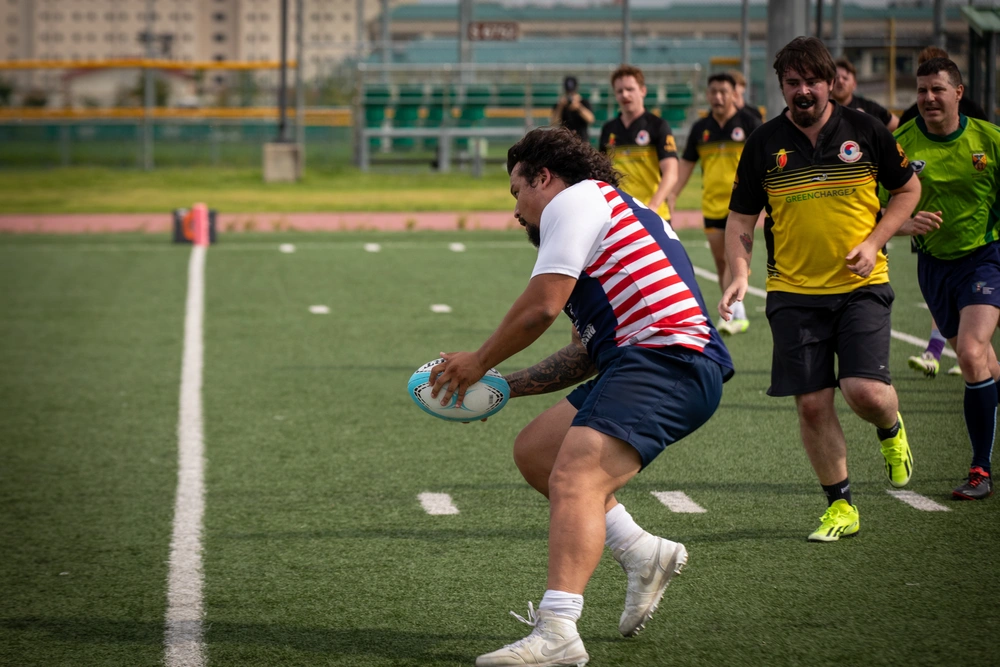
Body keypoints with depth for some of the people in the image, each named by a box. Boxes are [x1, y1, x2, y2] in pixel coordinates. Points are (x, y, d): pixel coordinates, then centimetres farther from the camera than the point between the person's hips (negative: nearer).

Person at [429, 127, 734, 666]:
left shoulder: (574, 199, 2)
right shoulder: (611, 211, 32)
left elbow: (541, 306, -8)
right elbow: (586, 355, 31)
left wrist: (479, 362, 7)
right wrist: (503, 386, 29)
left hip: (665, 359, -10)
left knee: (574, 478, -24)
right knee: (534, 450, 17)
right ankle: (642, 552, 13)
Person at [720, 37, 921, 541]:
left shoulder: (865, 131, 0)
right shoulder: (765, 142, 2)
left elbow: (908, 189, 11)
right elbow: (740, 218, 8)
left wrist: (873, 243, -4)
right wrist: (739, 273, -9)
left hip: (861, 286, -1)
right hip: (793, 292, 1)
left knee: (865, 391, -15)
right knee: (812, 404, -3)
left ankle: (891, 430, 22)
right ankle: (840, 506, 13)